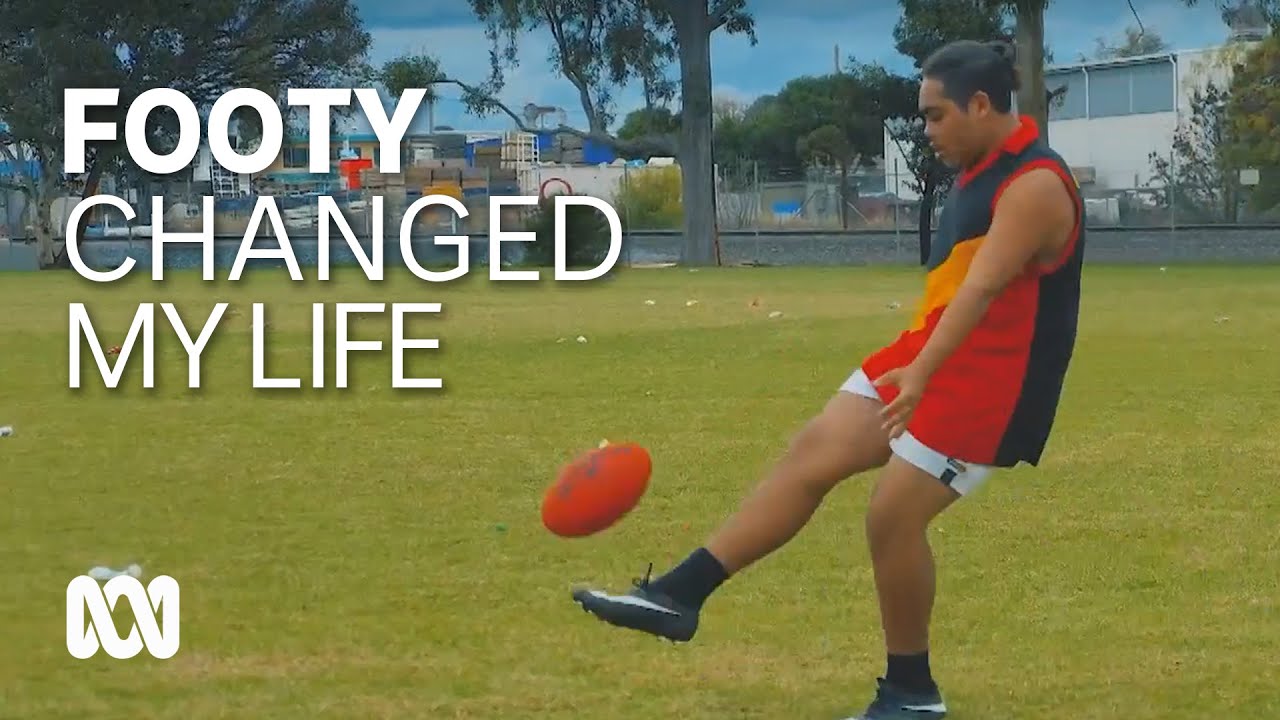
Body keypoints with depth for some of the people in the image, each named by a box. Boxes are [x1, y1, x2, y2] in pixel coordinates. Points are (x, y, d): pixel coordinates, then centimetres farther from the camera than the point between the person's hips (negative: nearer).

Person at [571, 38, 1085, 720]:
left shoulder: (1034, 184, -20)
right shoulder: (984, 167, 11)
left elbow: (983, 286, -30)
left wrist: (920, 374, -38)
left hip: (980, 380, -10)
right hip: (929, 355, 10)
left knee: (893, 513, -10)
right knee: (813, 452, 2)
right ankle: (677, 595, 1)